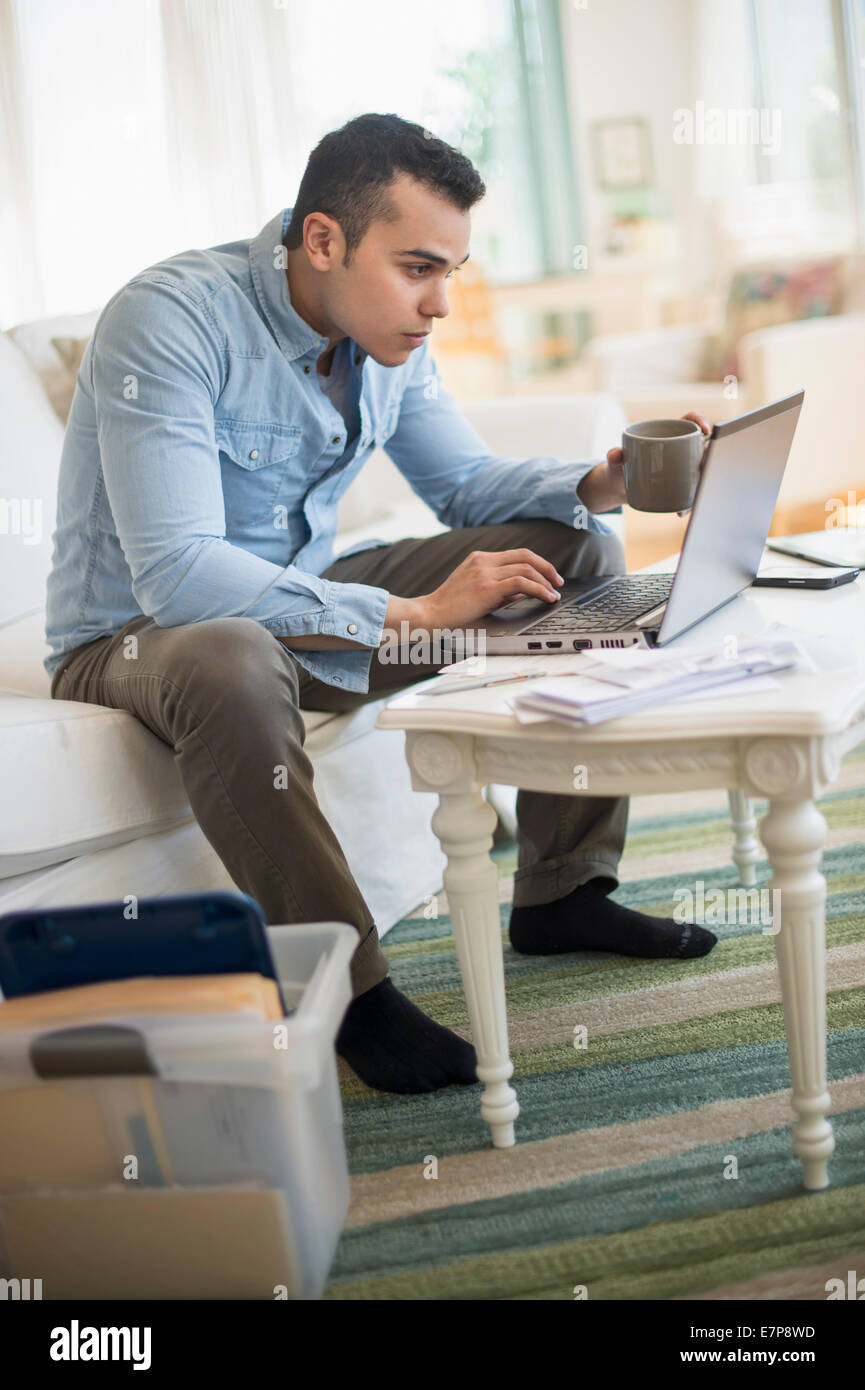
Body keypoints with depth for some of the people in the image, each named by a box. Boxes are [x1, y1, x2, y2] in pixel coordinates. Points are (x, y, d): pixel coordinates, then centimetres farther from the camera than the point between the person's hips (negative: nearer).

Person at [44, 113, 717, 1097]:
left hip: (303, 600, 7)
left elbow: (467, 482, 11)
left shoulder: (387, 332, -3)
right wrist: (412, 613, -35)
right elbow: (176, 576, -35)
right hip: (136, 637, -7)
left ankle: (561, 893, 4)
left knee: (579, 550, 0)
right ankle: (350, 990, -26)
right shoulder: (171, 320, -26)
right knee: (231, 662, -44)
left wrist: (596, 484, -10)